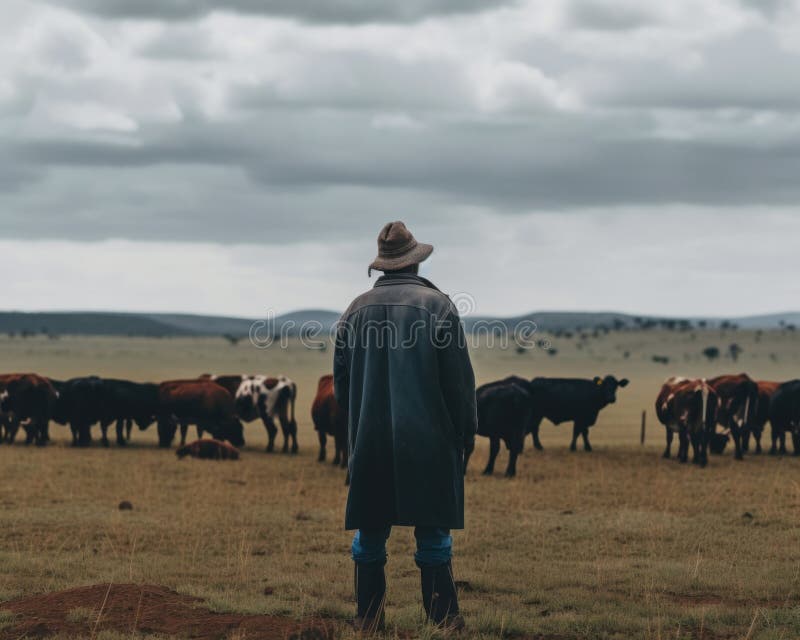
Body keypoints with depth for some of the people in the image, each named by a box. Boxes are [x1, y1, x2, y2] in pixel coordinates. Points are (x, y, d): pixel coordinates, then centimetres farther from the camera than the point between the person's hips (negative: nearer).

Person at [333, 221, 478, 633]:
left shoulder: (357, 310, 6)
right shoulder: (437, 305, -5)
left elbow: (340, 379, 11)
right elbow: (460, 378, -5)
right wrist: (466, 431, 4)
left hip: (369, 440, 3)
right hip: (428, 440, -3)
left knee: (370, 532, 8)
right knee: (432, 530, 2)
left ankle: (368, 617, 9)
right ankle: (442, 616, 2)